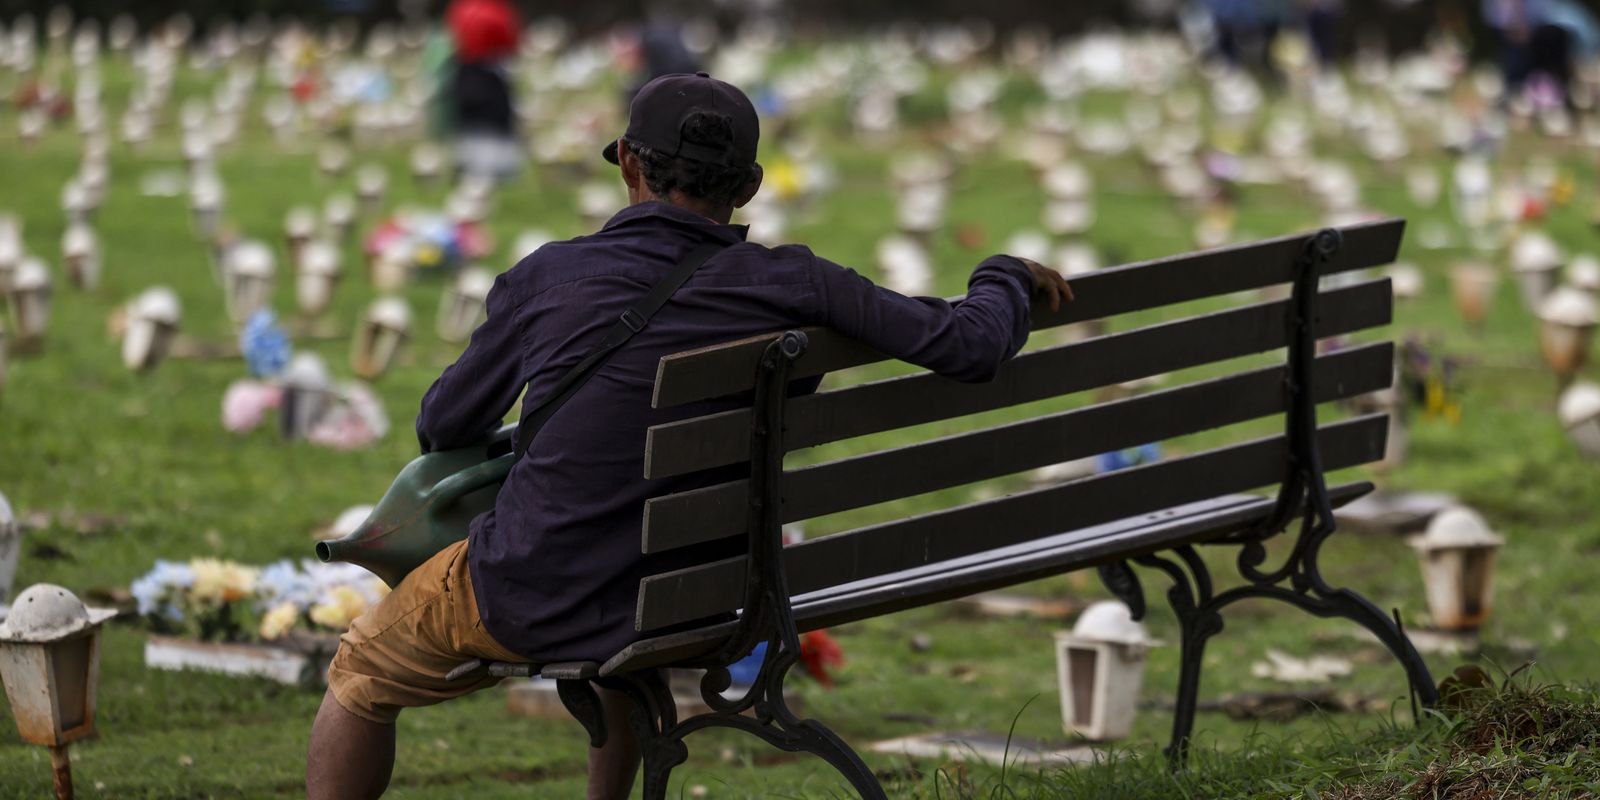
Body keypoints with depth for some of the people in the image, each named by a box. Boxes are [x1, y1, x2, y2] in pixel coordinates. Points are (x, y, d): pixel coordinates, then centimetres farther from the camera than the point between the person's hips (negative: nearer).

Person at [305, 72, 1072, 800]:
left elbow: (444, 427, 3)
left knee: (360, 671, 25)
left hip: (520, 598, -3)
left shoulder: (548, 277, -11)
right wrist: (1006, 276, 11)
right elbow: (969, 347, -11)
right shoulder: (790, 286, -11)